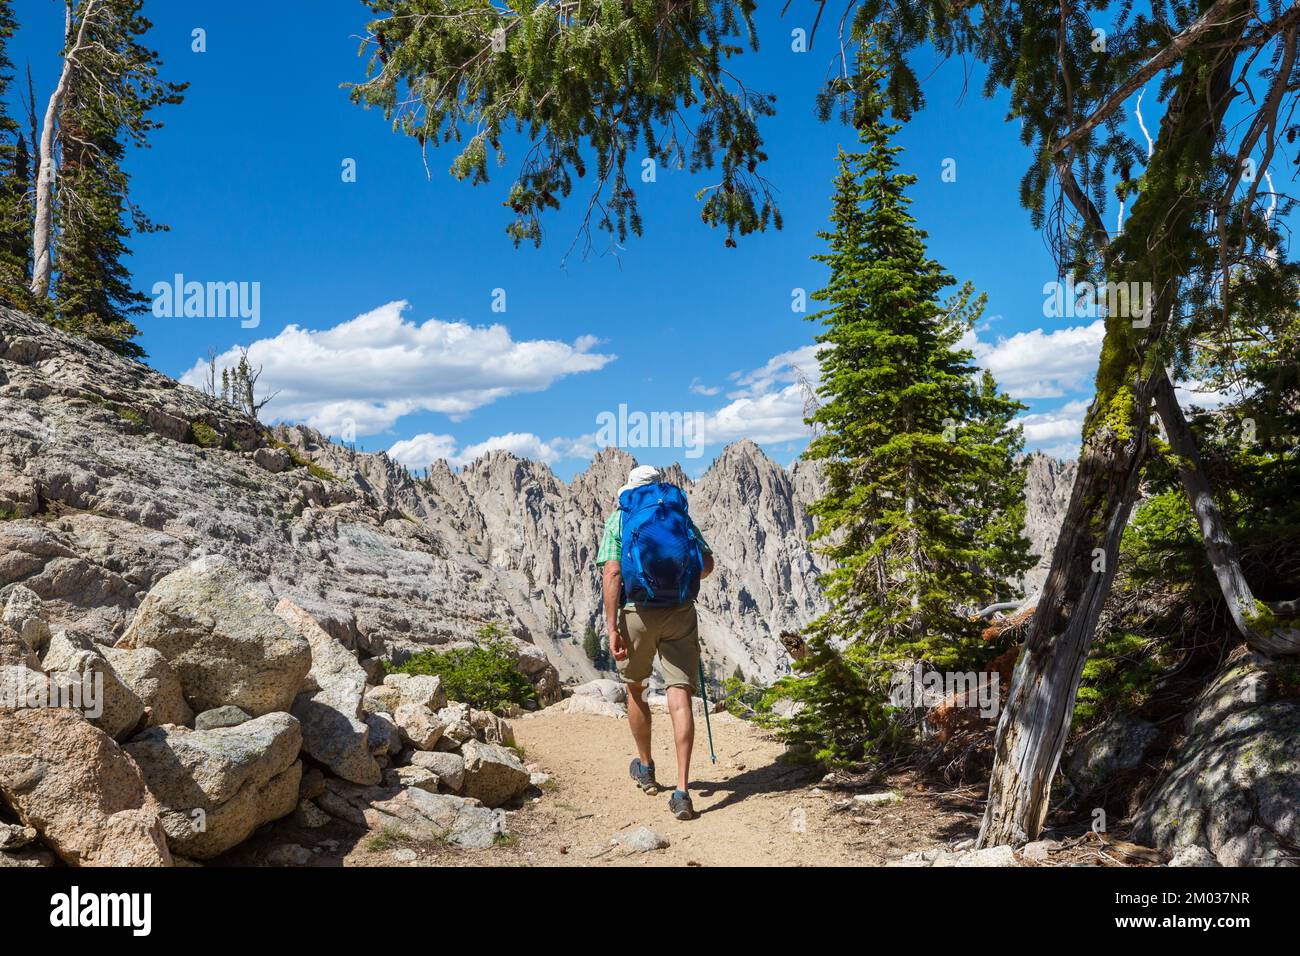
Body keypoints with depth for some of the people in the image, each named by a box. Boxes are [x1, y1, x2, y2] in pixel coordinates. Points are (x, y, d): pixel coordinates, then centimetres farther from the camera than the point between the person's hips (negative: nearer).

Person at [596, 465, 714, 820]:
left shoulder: (619, 518, 6)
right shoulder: (680, 513, 13)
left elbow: (611, 573, -6)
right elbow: (707, 564, 9)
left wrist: (612, 627, -9)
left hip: (637, 612, -1)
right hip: (681, 612, 1)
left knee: (635, 687, 21)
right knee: (679, 696, -2)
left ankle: (646, 768, 36)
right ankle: (682, 790, -10)